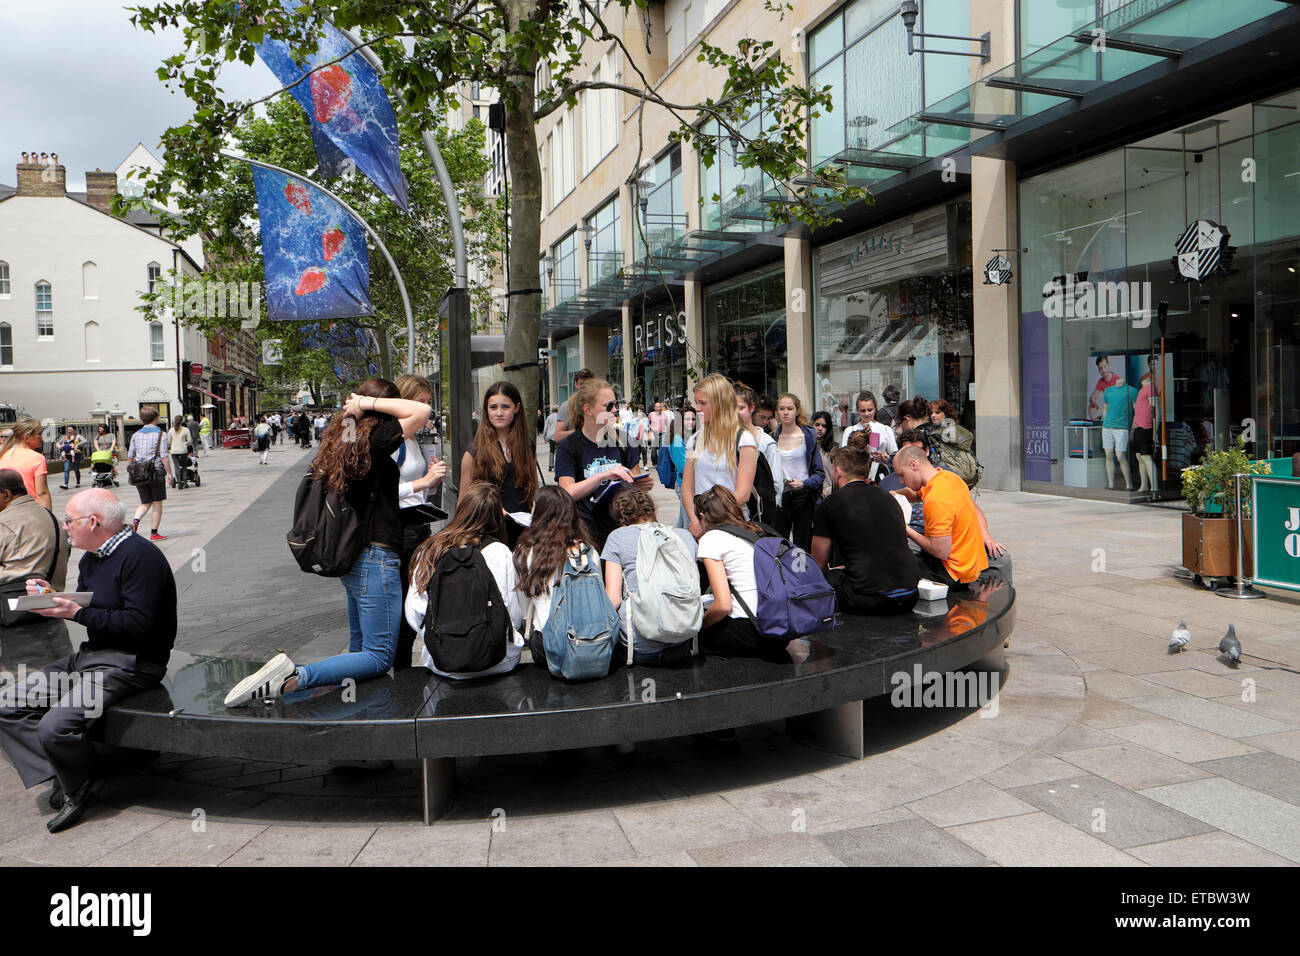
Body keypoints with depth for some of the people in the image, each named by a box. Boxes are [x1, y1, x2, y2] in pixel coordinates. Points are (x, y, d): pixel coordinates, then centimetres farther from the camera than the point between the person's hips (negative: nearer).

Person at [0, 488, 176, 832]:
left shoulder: (140, 556, -18)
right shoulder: (90, 559, 14)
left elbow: (139, 623, -25)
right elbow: (84, 607, 20)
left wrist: (77, 613, -22)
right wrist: (52, 597, 2)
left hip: (130, 664, -10)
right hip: (90, 655, 10)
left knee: (55, 727, -25)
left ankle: (78, 786, 4)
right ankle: (62, 776, 1)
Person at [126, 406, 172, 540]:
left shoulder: (136, 435, 8)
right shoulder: (161, 434, -6)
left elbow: (130, 456, 8)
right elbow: (164, 456, -13)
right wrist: (169, 472, -7)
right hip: (156, 471, -5)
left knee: (145, 503, 15)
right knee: (157, 504, 6)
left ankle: (135, 521, -12)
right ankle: (154, 533, 7)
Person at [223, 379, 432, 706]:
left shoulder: (344, 441, 8)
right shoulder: (373, 441, -16)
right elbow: (421, 410, -22)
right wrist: (371, 403, -15)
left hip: (353, 559, 9)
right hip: (377, 560, -9)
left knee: (360, 648, 23)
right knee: (378, 658, -5)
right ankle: (293, 678, -20)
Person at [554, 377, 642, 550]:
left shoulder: (621, 438, 8)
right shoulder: (569, 447, -2)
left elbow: (636, 482, 18)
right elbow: (567, 493, -15)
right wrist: (604, 475, -25)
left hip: (621, 526, 3)